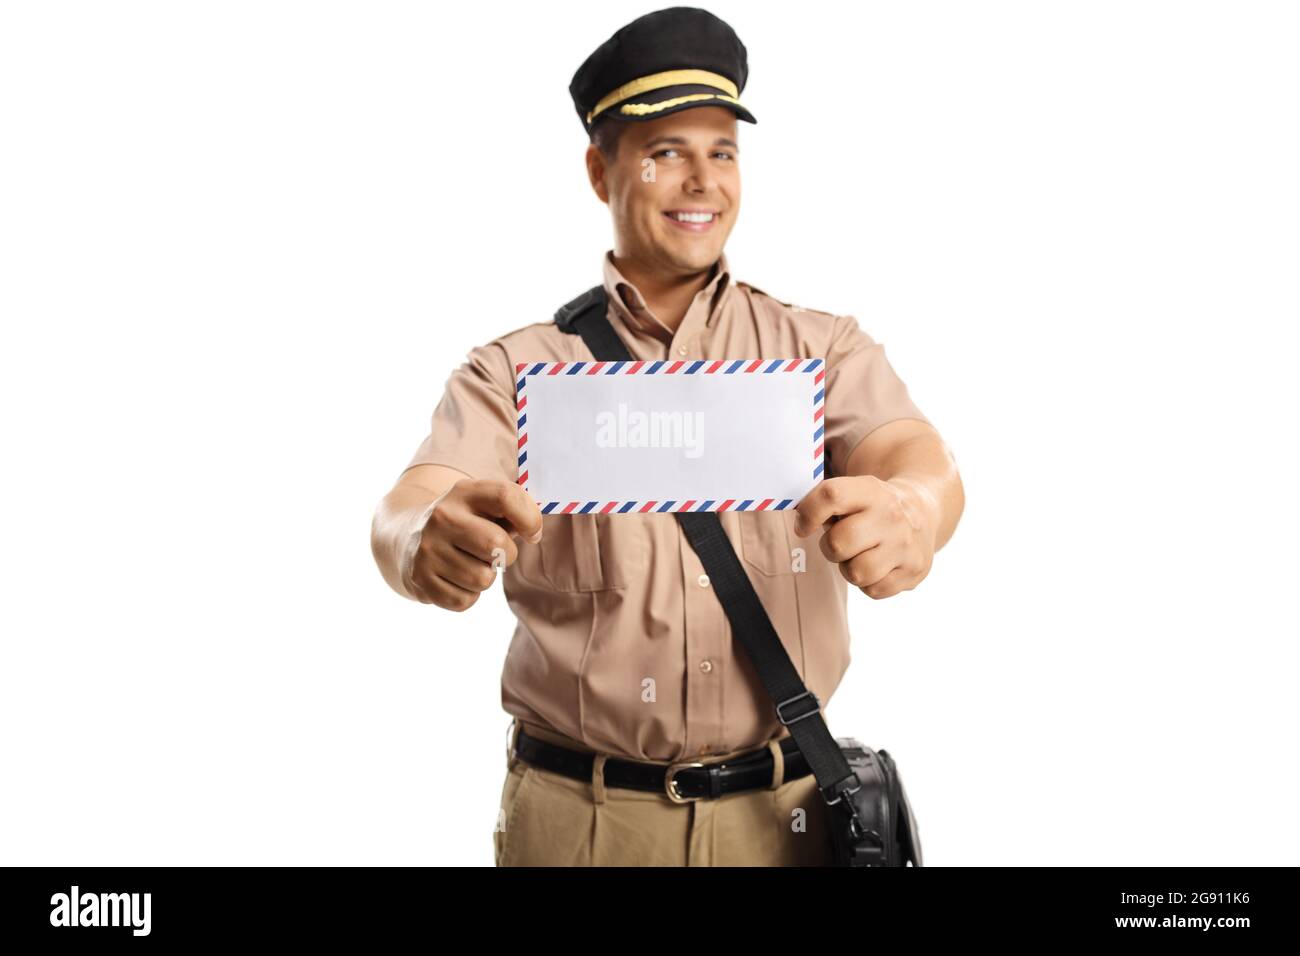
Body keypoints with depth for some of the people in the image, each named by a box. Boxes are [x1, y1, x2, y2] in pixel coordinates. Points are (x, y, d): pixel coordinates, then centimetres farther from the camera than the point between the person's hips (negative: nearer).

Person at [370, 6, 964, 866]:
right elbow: (407, 512, -16)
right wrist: (427, 541, -40)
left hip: (781, 814, 1)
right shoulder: (515, 371, -2)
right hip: (574, 817, 0)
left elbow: (917, 457, -17)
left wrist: (912, 508, -41)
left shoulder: (822, 349, 0)